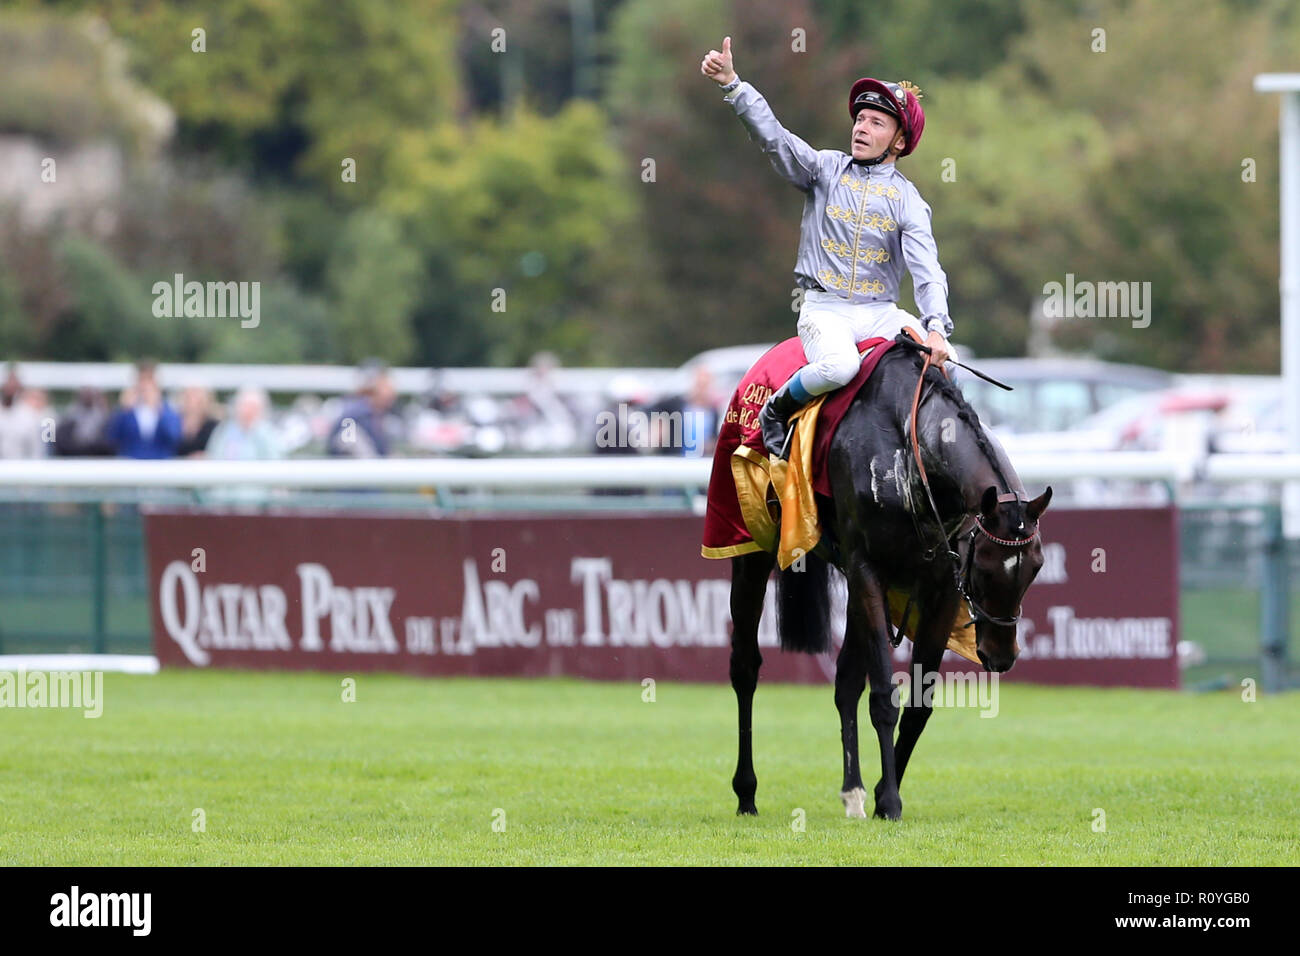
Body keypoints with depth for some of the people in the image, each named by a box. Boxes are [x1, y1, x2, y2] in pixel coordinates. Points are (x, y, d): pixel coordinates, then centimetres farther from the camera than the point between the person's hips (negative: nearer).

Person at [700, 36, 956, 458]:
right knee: (840, 365, -34)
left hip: (881, 312, 2)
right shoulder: (826, 169, 8)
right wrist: (731, 84, -19)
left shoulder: (907, 199, 6)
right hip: (825, 308, -2)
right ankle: (777, 411, -8)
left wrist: (936, 326, -23)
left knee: (941, 365, -22)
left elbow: (926, 269, -5)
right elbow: (772, 135, -5)